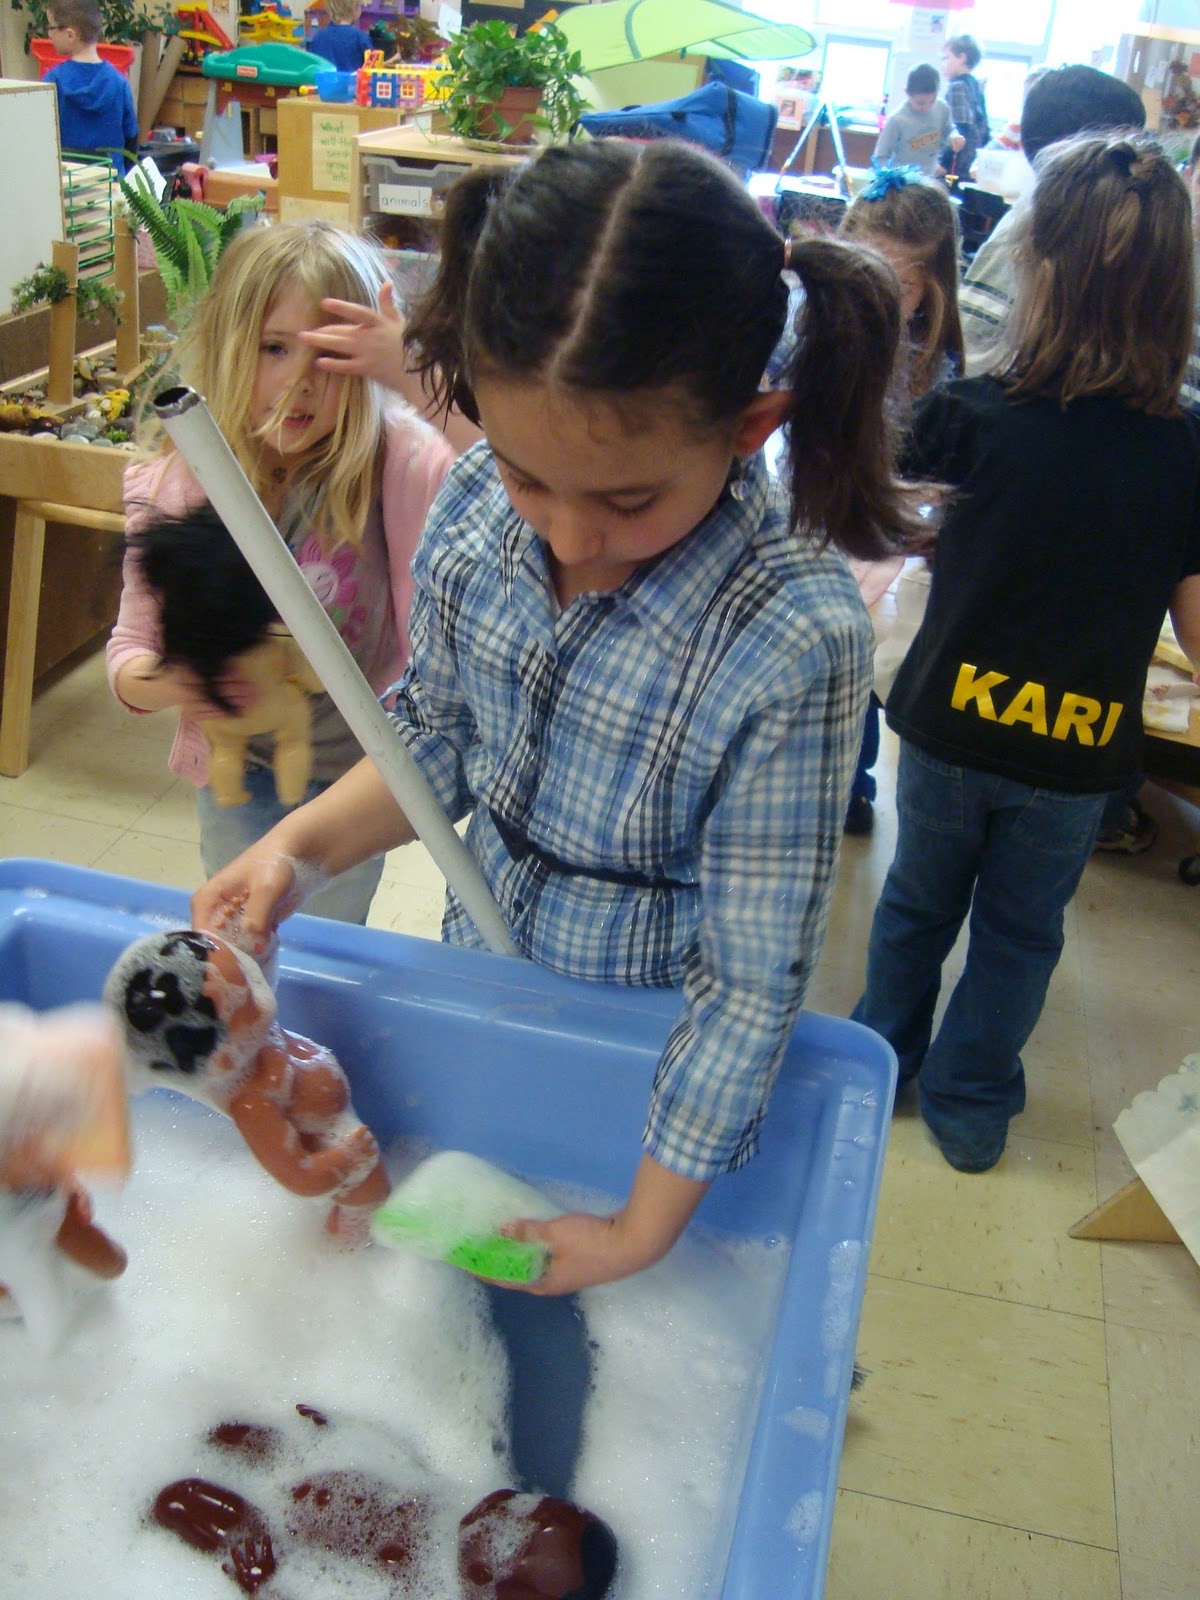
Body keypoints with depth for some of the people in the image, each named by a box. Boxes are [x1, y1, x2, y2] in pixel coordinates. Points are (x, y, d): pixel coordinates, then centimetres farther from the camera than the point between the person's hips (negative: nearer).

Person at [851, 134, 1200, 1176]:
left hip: (951, 725, 0)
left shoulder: (977, 418, -17)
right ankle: (970, 1105, 36)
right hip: (1080, 751, 1)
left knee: (919, 900, 23)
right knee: (1022, 931, 21)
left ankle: (882, 1057, 43)